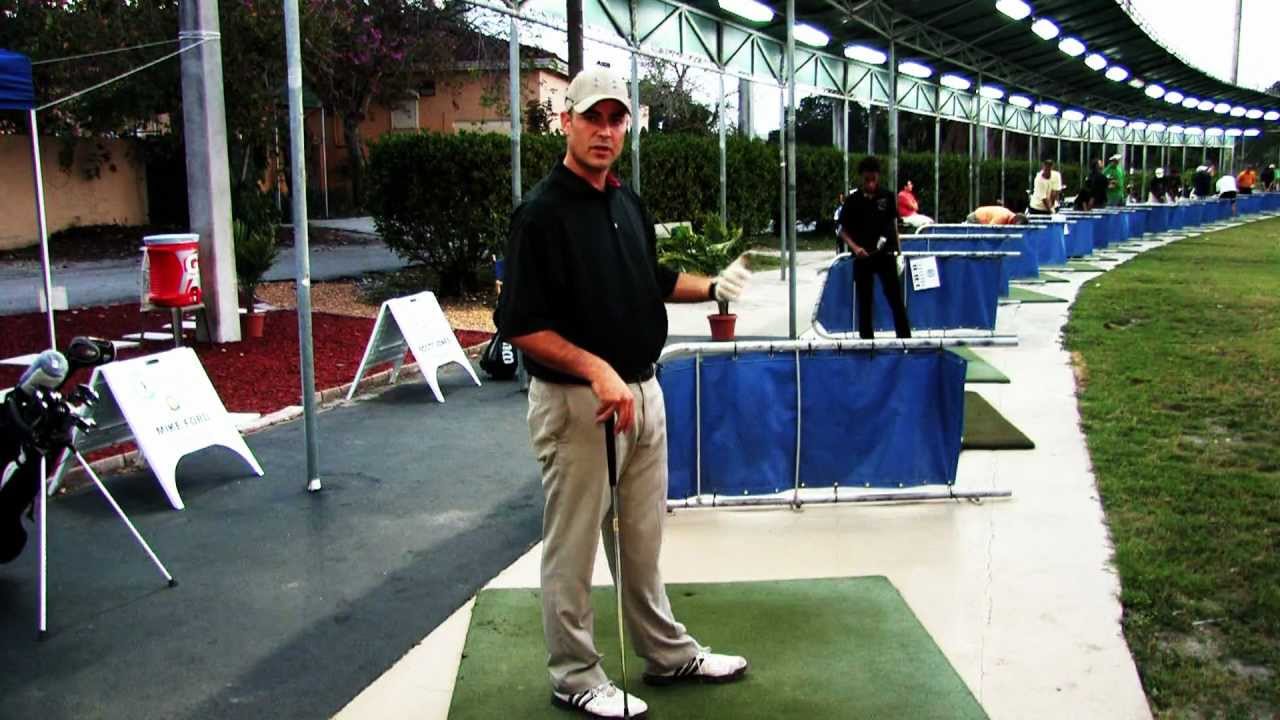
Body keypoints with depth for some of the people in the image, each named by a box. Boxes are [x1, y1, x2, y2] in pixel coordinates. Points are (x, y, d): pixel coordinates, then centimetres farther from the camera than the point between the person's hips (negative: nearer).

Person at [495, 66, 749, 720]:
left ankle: (666, 652, 36)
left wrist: (711, 289, 5)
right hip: (575, 402, -8)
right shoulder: (542, 212, -15)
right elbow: (521, 325, -19)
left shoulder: (628, 202, 9)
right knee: (573, 548, 7)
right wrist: (597, 371, -25)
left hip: (644, 392, 8)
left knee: (643, 539, 21)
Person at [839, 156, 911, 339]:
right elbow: (843, 231, 0)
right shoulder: (853, 200, -4)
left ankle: (905, 338, 4)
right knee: (864, 302, 6)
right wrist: (855, 247, -15)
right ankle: (866, 340, 14)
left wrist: (896, 248, 8)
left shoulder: (887, 196, 0)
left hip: (886, 255, 0)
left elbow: (893, 224, 10)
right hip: (862, 257, 0)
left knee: (896, 298, -1)